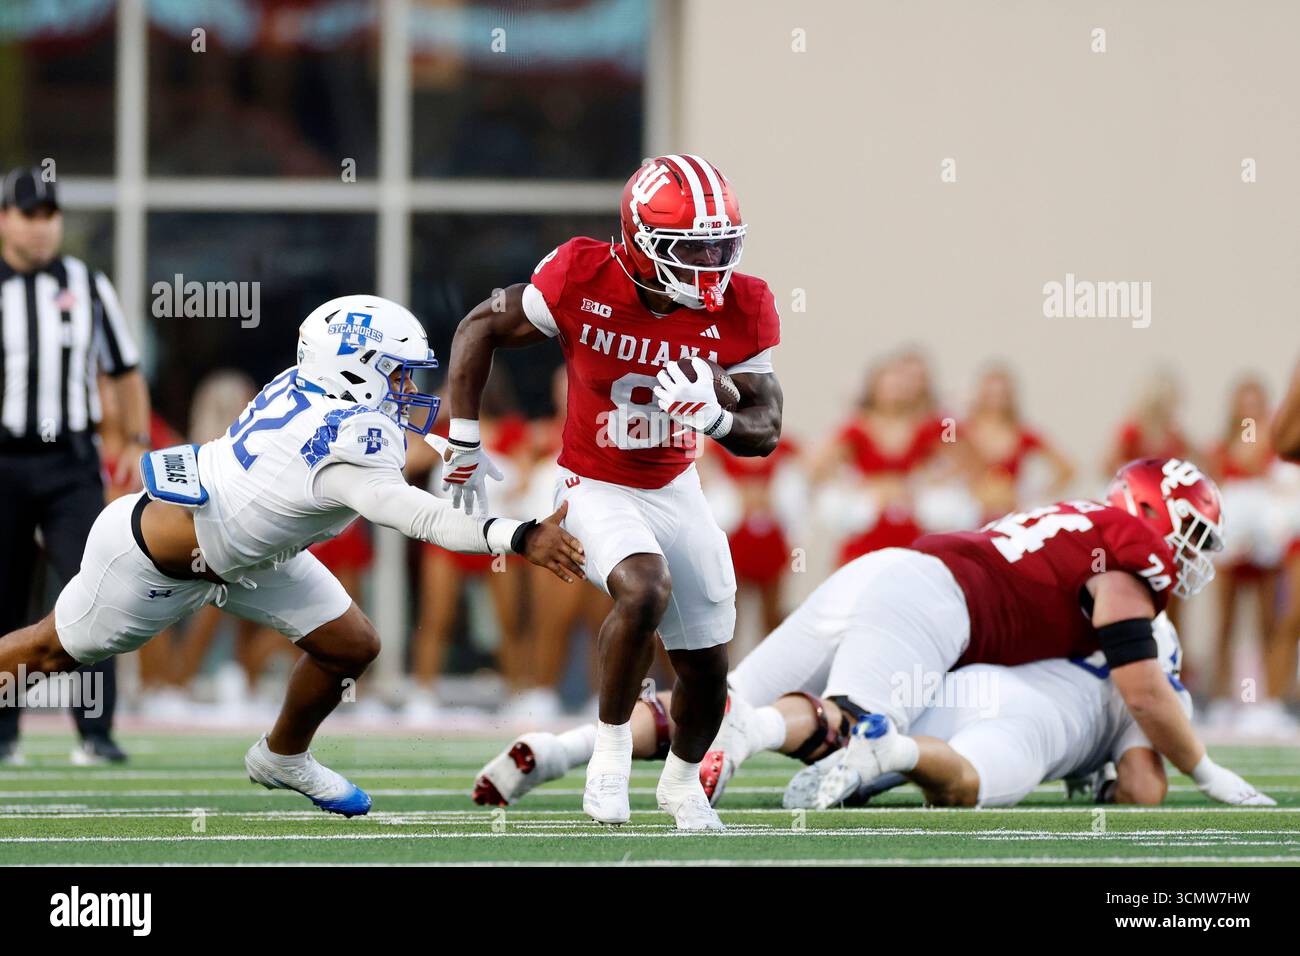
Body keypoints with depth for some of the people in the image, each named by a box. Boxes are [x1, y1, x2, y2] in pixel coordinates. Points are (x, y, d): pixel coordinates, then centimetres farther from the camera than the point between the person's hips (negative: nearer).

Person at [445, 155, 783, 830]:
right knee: (646, 590, -34)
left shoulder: (738, 311, -16)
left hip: (676, 490, 4)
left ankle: (682, 781, 39)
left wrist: (714, 418, -35)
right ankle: (611, 744, -12)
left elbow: (765, 429, -12)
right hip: (597, 489, -4)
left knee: (707, 669, 8)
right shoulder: (583, 280, -24)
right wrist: (464, 443, -8)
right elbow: (480, 329, -10)